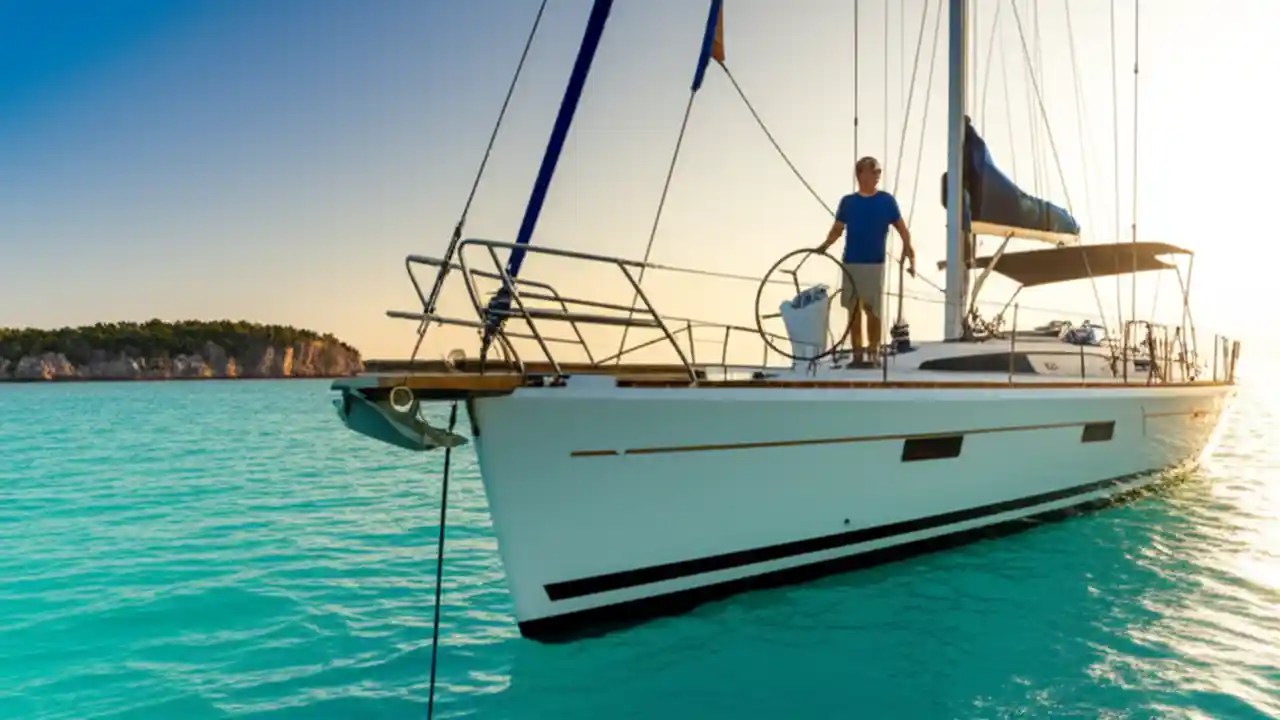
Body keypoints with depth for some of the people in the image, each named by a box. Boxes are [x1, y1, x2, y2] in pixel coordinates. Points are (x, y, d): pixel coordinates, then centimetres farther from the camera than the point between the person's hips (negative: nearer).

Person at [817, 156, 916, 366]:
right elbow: (837, 229, 10)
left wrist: (910, 253, -8)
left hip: (875, 263, -2)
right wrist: (825, 245, -8)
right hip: (850, 262, 2)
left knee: (873, 309, 0)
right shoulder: (848, 202, 5)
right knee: (853, 308, 5)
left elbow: (902, 229, 1)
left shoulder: (886, 201, 0)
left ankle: (874, 353, 9)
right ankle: (857, 353, 13)